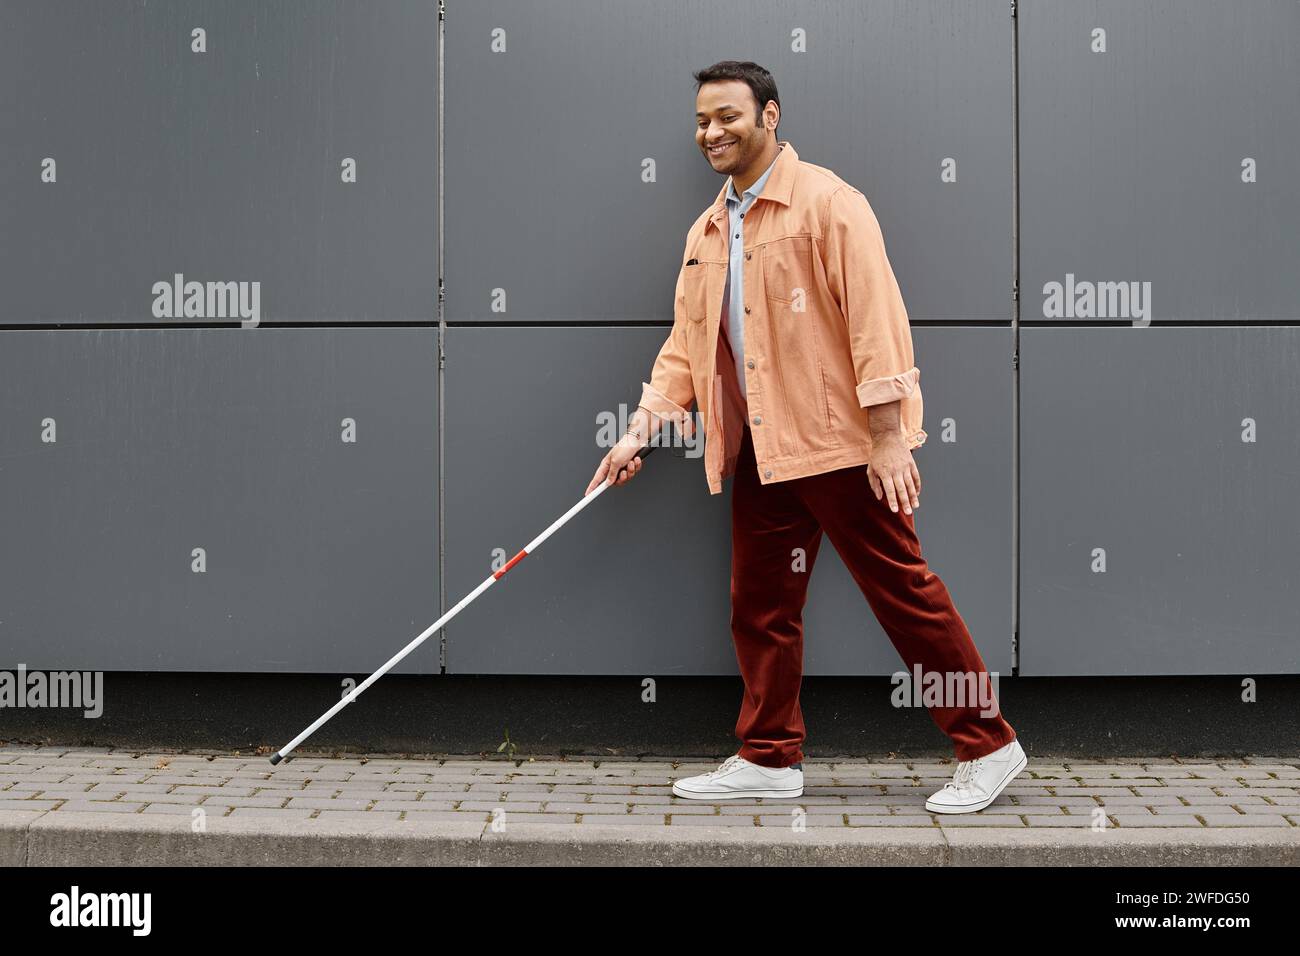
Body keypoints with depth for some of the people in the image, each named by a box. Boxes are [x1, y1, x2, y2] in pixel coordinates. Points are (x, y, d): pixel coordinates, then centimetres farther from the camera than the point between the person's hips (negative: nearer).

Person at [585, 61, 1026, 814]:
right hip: (760, 453, 8)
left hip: (839, 441, -7)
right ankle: (771, 758, 24)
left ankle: (988, 746, 10)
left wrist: (887, 437, -20)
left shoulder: (826, 201, -8)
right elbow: (688, 343, 18)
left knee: (904, 590, -2)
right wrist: (643, 428, 7)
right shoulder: (706, 233, 15)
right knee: (761, 606, 11)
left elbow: (874, 317, -15)